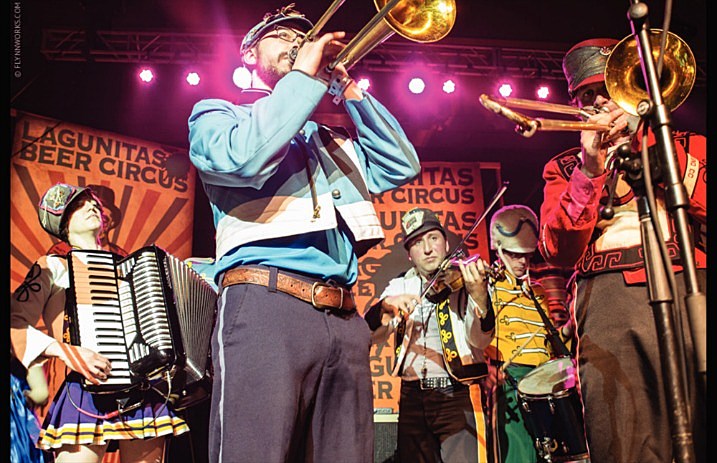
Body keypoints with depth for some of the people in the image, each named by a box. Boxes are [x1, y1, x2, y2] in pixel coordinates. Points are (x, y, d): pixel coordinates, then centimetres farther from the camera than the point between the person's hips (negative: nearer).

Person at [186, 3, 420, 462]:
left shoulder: (332, 140, 31)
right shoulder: (215, 113, 15)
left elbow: (403, 166, 19)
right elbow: (244, 157, -9)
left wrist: (349, 89, 17)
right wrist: (305, 74, 0)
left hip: (344, 318, 5)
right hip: (266, 305, -5)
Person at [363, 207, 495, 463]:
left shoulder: (465, 279, 0)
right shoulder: (400, 286, 11)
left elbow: (480, 340, -13)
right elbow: (372, 335, 0)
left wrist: (478, 295, -31)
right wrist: (385, 306, -21)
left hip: (458, 394, -3)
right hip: (412, 397, 4)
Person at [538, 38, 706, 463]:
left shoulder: (688, 147, 23)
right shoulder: (565, 168, 21)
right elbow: (560, 252, 4)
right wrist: (591, 169, -3)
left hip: (690, 284, 1)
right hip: (610, 295, 0)